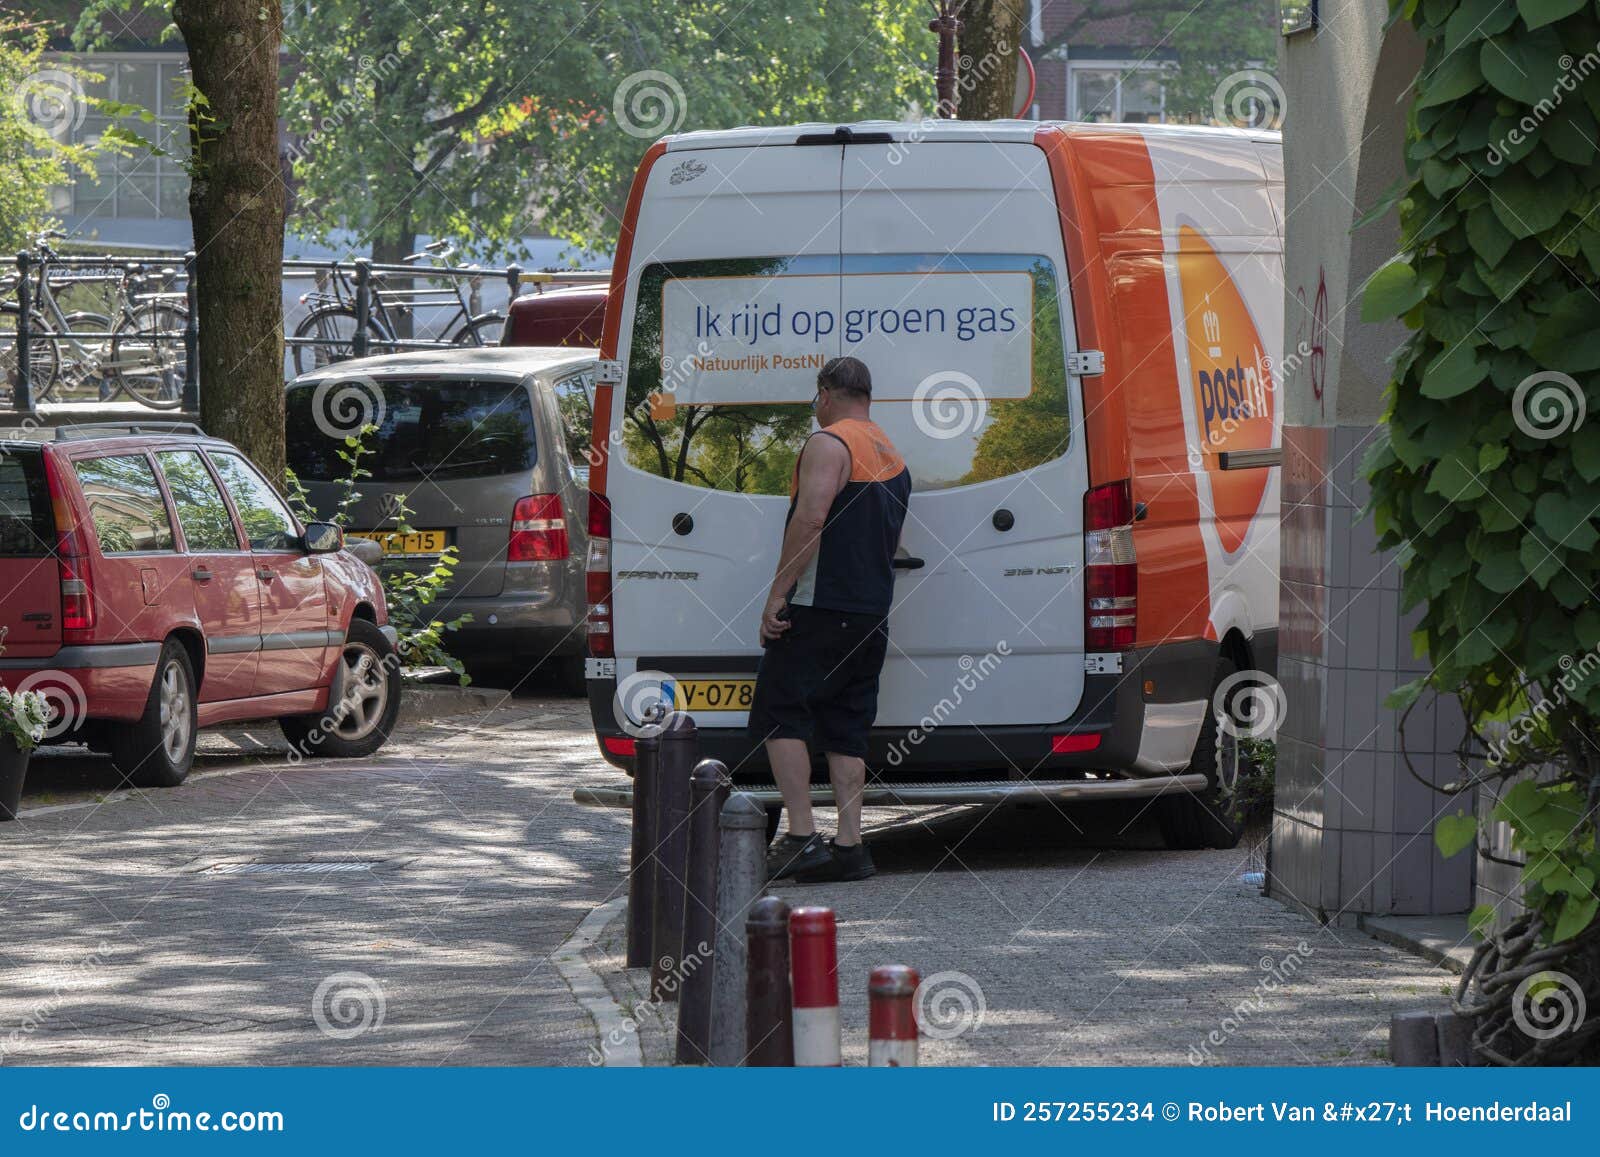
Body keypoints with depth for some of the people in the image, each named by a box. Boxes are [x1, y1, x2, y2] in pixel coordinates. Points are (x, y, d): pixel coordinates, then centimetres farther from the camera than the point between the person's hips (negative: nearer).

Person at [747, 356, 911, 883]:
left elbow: (812, 517, -21)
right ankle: (849, 845, 3)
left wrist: (777, 594, -20)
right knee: (845, 726, 10)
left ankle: (801, 839, -14)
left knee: (778, 715, -5)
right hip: (871, 613, 8)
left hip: (820, 605, -8)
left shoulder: (828, 444, -8)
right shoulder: (893, 458, 20)